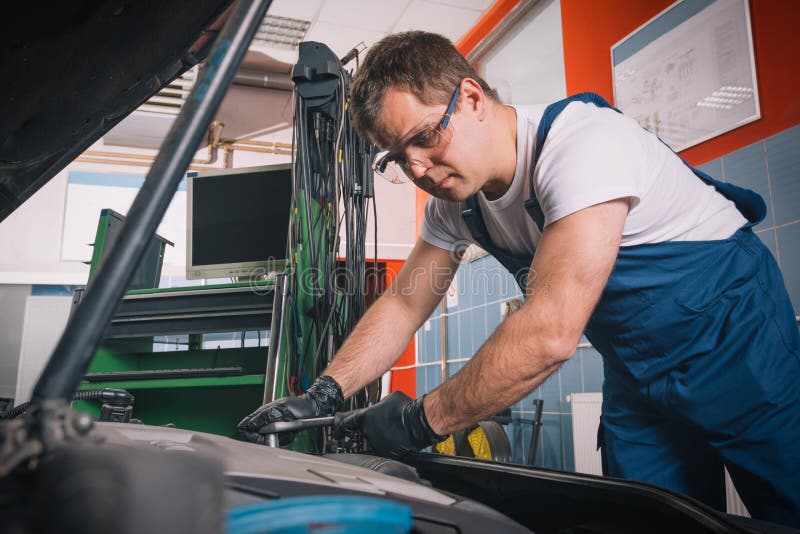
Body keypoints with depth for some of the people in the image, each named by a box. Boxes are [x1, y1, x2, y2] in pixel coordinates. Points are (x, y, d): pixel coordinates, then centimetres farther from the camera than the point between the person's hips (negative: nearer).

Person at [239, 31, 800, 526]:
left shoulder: (583, 141, -32)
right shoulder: (453, 200, -6)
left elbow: (550, 334, -39)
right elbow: (402, 305, 1)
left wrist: (421, 420, -30)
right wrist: (324, 394, -12)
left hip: (732, 341, -6)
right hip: (636, 370, 6)